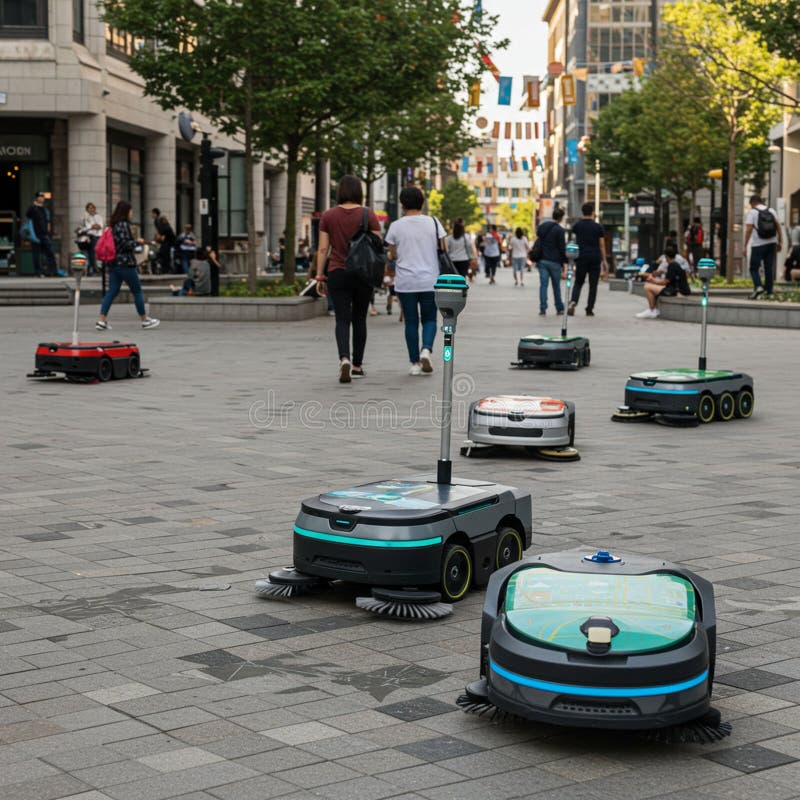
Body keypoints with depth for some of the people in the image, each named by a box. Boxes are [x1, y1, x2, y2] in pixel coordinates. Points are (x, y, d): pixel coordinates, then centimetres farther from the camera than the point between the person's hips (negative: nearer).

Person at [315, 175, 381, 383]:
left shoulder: (328, 216, 0)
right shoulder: (369, 216, -3)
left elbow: (322, 249, -1)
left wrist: (319, 277, 4)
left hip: (337, 274, 0)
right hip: (363, 274, 0)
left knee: (342, 320, -1)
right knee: (359, 319, 13)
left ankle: (344, 359, -24)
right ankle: (357, 365, 19)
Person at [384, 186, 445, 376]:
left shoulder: (396, 226, -3)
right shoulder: (433, 223, -2)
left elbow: (393, 255, 1)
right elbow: (444, 251, 1)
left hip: (405, 282, 0)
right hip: (430, 280, 0)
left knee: (411, 321, 8)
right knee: (429, 319, 12)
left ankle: (415, 363, 9)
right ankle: (426, 349, -14)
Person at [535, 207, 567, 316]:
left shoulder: (541, 226, 7)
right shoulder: (559, 230, -11)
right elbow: (562, 247, -10)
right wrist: (564, 262, -2)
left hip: (542, 261, 4)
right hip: (554, 262, -4)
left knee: (543, 285, 1)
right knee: (556, 285, 9)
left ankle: (542, 309, -7)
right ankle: (559, 308, 19)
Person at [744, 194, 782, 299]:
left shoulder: (752, 212, -5)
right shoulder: (771, 211, 10)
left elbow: (749, 229, -11)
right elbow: (778, 227, 10)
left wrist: (745, 246, -10)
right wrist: (780, 242, 16)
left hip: (758, 244, -5)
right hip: (771, 243, 5)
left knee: (754, 268, 1)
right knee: (769, 268, 10)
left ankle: (758, 286, -21)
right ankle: (769, 291, 10)